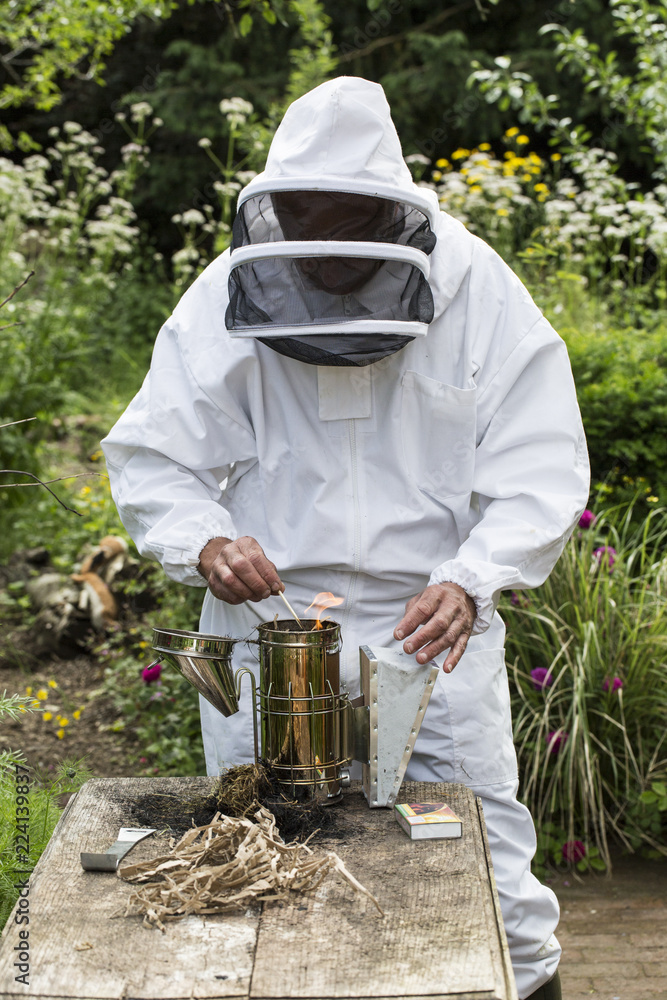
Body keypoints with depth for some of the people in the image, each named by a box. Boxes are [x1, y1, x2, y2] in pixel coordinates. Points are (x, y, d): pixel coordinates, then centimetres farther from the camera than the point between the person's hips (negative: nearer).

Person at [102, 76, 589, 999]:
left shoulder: (478, 289, -7)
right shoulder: (229, 296, -3)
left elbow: (541, 472, -7)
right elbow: (149, 458, 1)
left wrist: (468, 583, -24)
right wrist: (206, 544, -20)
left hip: (432, 625, -1)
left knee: (489, 879, 5)